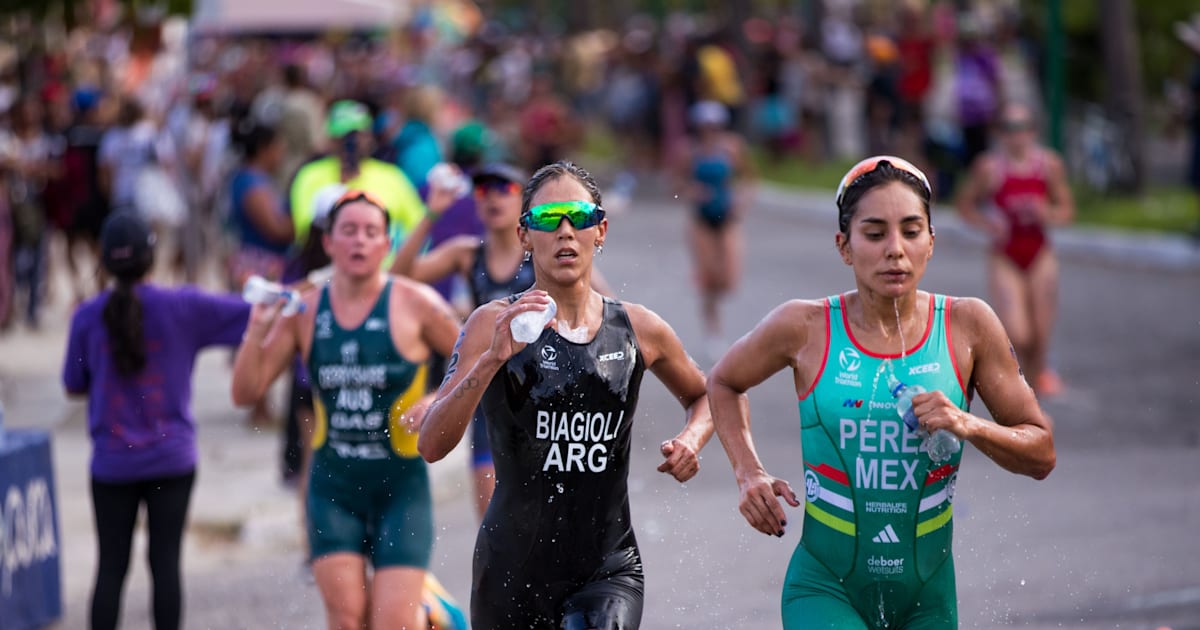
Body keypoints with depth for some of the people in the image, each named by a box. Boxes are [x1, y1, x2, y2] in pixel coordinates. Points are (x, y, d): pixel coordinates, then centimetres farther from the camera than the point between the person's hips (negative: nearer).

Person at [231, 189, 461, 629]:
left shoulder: (414, 304, -5)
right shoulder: (303, 312, 2)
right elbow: (245, 393, 2)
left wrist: (439, 403, -13)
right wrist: (257, 332, -12)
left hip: (400, 484, -2)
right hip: (333, 483, 2)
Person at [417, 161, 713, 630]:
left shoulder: (639, 330, 4)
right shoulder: (494, 324, -5)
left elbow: (704, 396, 24)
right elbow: (431, 446, -15)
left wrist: (691, 439, 3)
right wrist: (493, 359, -27)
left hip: (609, 568, 1)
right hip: (514, 568, -1)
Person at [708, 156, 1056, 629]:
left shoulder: (967, 325, -4)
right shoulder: (806, 328, -7)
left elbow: (1041, 455, 2)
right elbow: (723, 383, 14)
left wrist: (970, 427, -16)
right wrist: (748, 474, 1)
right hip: (825, 588, -3)